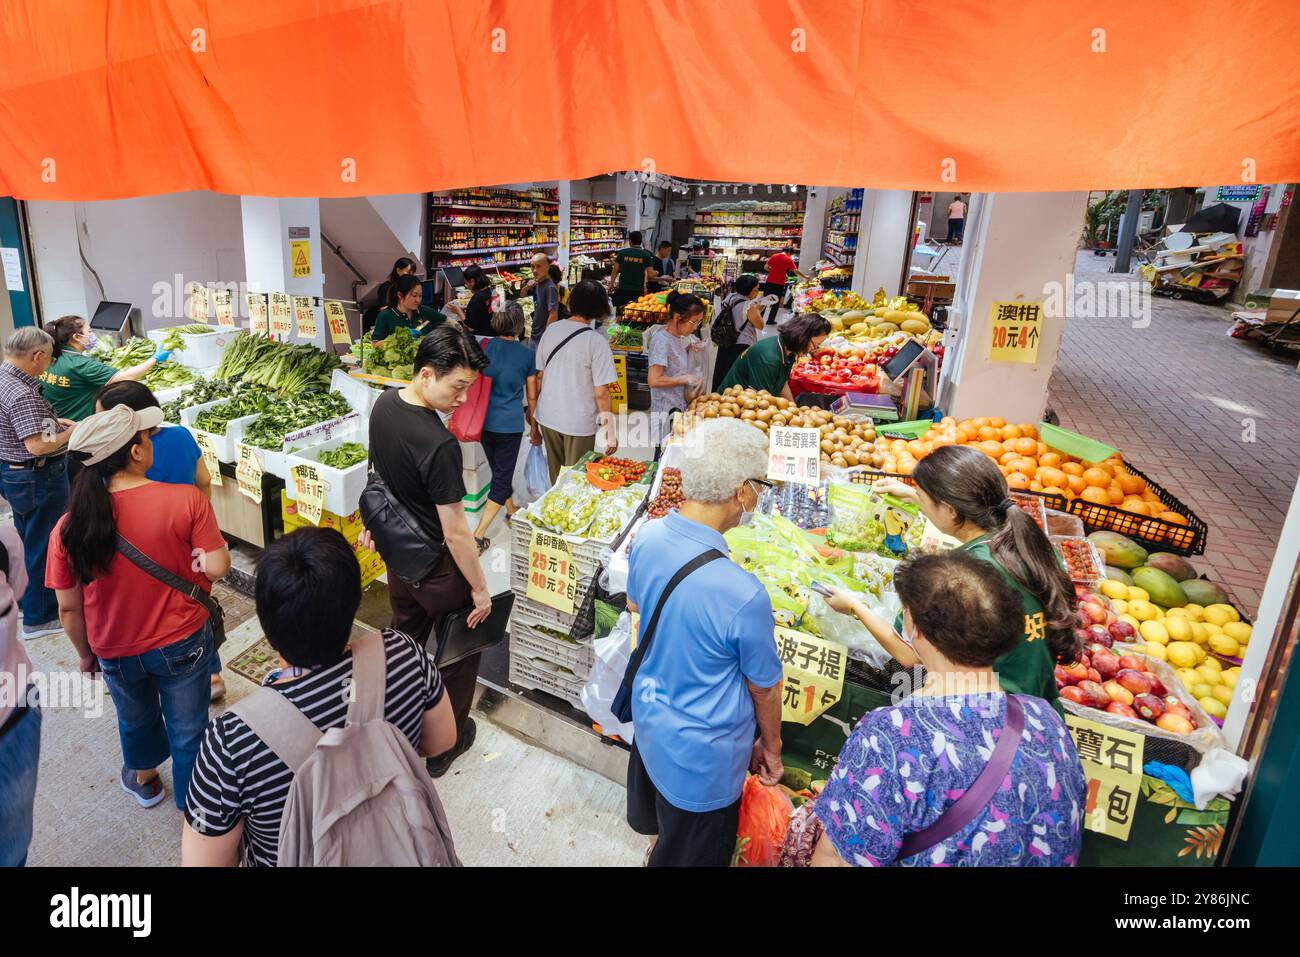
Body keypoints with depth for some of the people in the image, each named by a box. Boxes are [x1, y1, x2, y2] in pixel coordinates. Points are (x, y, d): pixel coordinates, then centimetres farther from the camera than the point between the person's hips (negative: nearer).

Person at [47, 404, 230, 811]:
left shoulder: (69, 528, -15)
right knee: (188, 730, 15)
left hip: (116, 652, 3)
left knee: (136, 720, 31)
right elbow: (217, 566, -21)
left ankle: (143, 779, 57)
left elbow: (69, 609, -6)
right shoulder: (186, 500, -25)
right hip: (183, 643, -3)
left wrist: (86, 654, 12)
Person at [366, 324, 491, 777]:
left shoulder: (384, 404, -7)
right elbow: (456, 534, -27)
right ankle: (445, 745, 34)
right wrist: (480, 588, -15)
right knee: (459, 652, 16)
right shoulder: (439, 445, -33)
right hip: (437, 568, -8)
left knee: (405, 640, 27)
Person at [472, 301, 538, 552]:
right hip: (510, 423, -3)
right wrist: (532, 422, 19)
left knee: (499, 470, 23)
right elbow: (531, 397, 3)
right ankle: (479, 536, -1)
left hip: (485, 420, 4)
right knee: (502, 476, 4)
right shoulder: (527, 355, -5)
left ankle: (512, 511, 43)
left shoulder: (485, 347, -2)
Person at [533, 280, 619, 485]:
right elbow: (601, 393, -16)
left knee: (556, 479, 21)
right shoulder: (596, 342, -17)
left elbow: (539, 376, 4)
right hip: (579, 423, -5)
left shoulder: (551, 330, -2)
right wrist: (609, 432, -5)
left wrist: (534, 420, 15)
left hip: (548, 417, 5)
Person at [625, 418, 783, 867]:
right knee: (696, 850, 23)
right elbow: (764, 689, -17)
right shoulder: (744, 596, -36)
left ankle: (651, 827, 67)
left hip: (648, 713, 7)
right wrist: (771, 747, 2)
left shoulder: (647, 537, -18)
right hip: (703, 752, -7)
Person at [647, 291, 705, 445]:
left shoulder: (679, 337, 8)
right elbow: (654, 380, -22)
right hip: (666, 413, -8)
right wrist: (686, 379, -16)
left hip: (680, 408, 8)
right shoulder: (662, 340, -16)